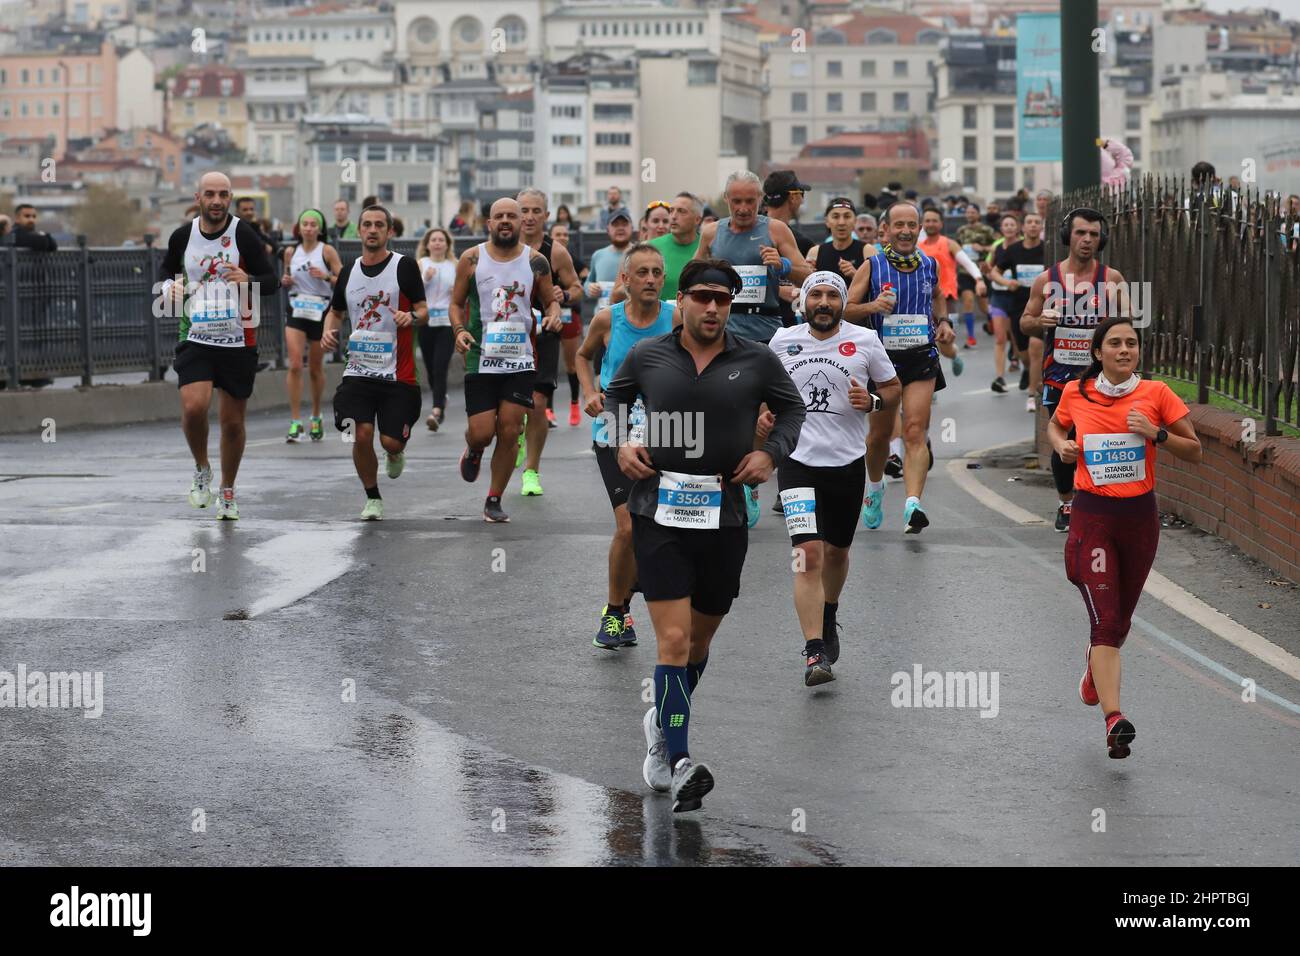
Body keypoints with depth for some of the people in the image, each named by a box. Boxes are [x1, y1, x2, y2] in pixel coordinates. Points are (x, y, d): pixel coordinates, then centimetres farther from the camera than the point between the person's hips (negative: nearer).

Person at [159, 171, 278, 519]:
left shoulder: (244, 235, -8)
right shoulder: (182, 236, 2)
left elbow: (272, 281, -7)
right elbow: (166, 269, 21)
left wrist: (248, 280, -28)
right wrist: (169, 286, -2)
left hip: (238, 340, -1)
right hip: (195, 338, 1)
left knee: (232, 420, 5)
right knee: (193, 407, -19)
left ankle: (227, 491, 26)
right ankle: (202, 470, 9)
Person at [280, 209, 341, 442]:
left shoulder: (327, 251, -2)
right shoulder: (291, 252, 7)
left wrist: (326, 276, -21)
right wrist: (285, 281, -2)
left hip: (321, 312, -1)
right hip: (296, 311, 1)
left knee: (315, 368, 9)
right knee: (295, 365, -13)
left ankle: (316, 417, 29)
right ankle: (295, 422, -13)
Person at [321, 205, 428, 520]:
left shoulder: (404, 266, -2)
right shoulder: (349, 270, 10)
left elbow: (423, 310, -2)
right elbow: (336, 311, 24)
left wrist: (412, 317, -26)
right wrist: (328, 330, 2)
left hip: (397, 373, -3)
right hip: (358, 371, 3)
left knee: (391, 441, -6)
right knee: (362, 435, -11)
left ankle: (396, 453, 34)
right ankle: (372, 498, 10)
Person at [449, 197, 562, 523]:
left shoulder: (535, 261, 2)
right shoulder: (471, 259, 0)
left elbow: (550, 301, 12)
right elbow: (457, 302, 9)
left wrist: (553, 314, -11)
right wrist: (459, 330, -10)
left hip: (520, 359, 1)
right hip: (481, 358, -1)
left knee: (509, 432, -2)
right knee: (482, 432, -6)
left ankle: (494, 501, 13)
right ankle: (473, 450, 33)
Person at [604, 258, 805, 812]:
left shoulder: (757, 361, 1)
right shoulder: (646, 356, 1)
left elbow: (792, 408, 16)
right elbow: (613, 398, 20)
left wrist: (771, 453, 0)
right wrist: (620, 443, 2)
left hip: (725, 516, 2)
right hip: (659, 514, -2)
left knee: (699, 641, 16)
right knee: (674, 640, -13)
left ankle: (662, 725, 42)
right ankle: (679, 765, -16)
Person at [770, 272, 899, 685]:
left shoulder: (864, 341, -2)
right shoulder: (783, 341, 1)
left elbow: (893, 388, 8)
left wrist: (872, 401, -13)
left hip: (847, 464, 1)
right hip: (797, 461, -1)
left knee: (836, 552, 18)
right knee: (809, 553, -16)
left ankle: (829, 618, 49)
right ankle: (814, 653, -19)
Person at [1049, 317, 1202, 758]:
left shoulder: (1156, 394, -3)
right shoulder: (1075, 394, -1)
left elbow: (1194, 452, 0)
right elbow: (1055, 426, 21)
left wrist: (1156, 433, -16)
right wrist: (1062, 446, -1)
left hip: (1140, 515, 2)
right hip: (1092, 516, -2)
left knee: (1119, 621, 17)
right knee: (1105, 620, -15)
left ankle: (1093, 669, 51)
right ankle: (1114, 720, -23)